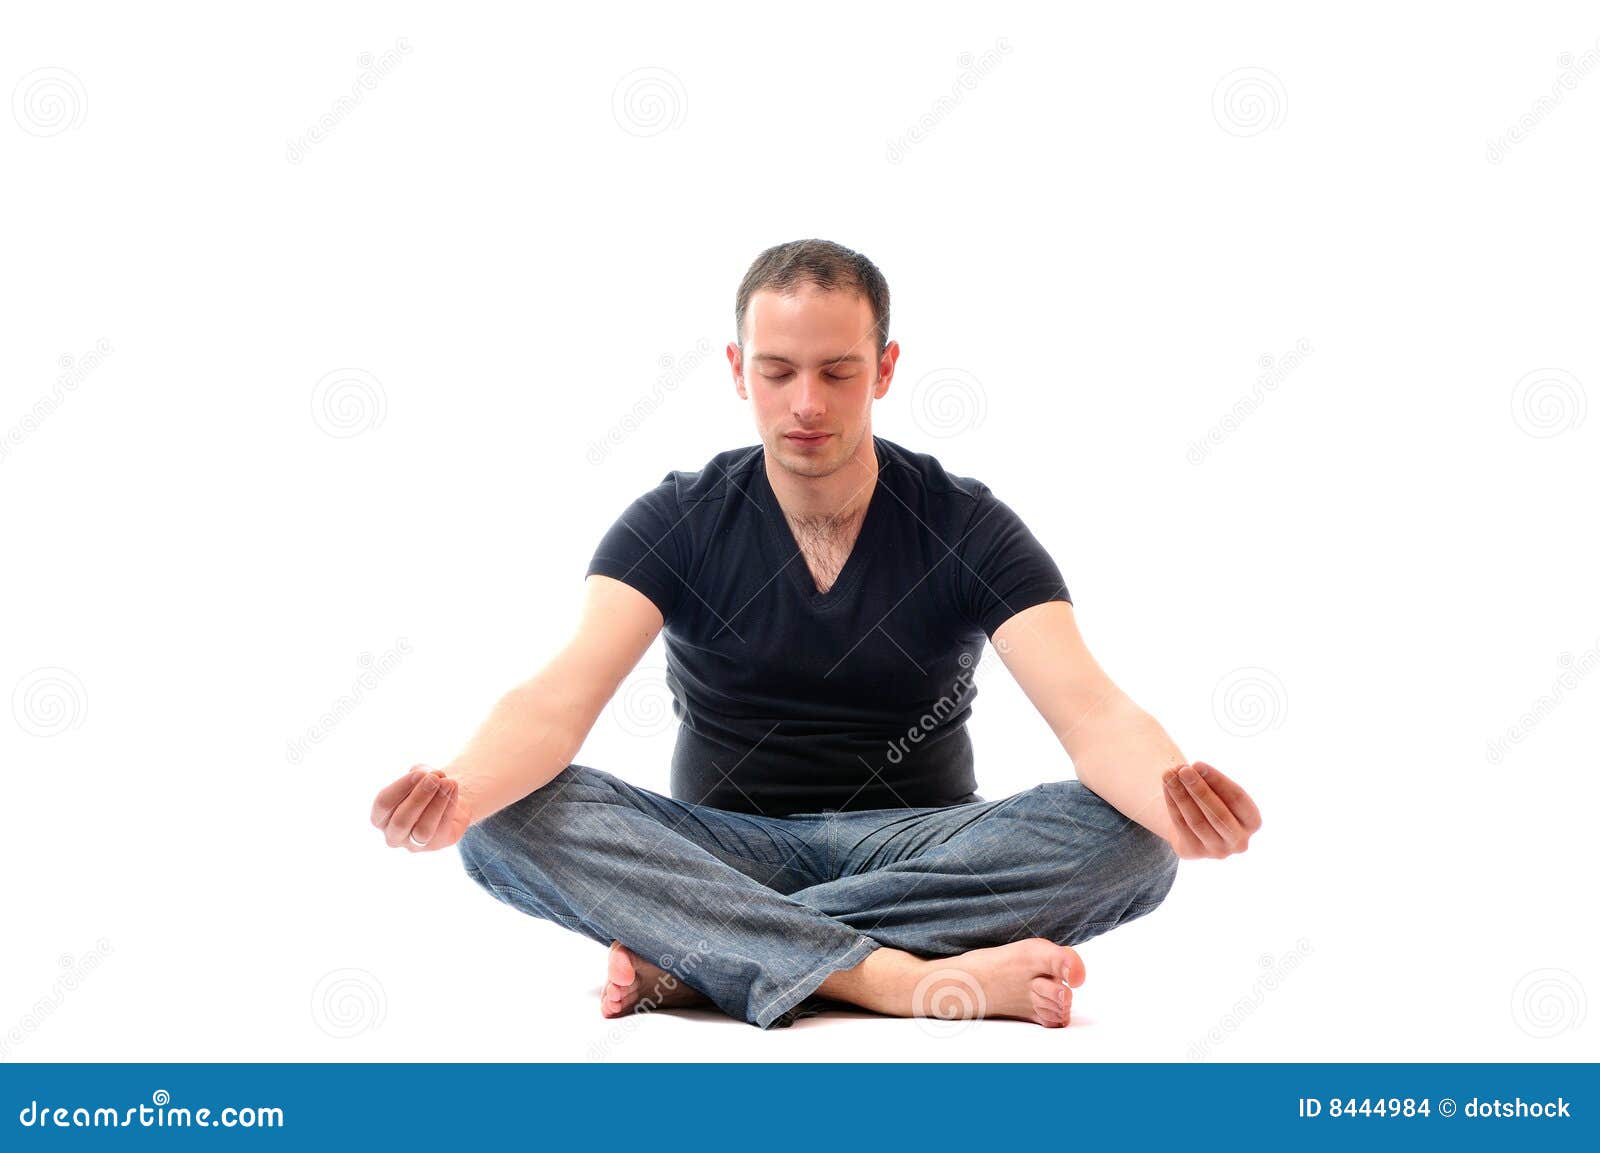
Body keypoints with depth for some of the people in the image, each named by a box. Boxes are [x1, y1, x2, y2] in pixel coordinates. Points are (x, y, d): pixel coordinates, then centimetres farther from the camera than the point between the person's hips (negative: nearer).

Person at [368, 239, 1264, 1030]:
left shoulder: (970, 529, -4)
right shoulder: (675, 526, -3)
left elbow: (1091, 712, -18)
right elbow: (562, 696, -18)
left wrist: (1175, 799, -42)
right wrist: (457, 792, -41)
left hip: (916, 846, 0)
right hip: (723, 851, 0)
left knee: (1128, 840, -29)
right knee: (510, 819, -27)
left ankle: (689, 956, -31)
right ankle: (898, 977, -37)